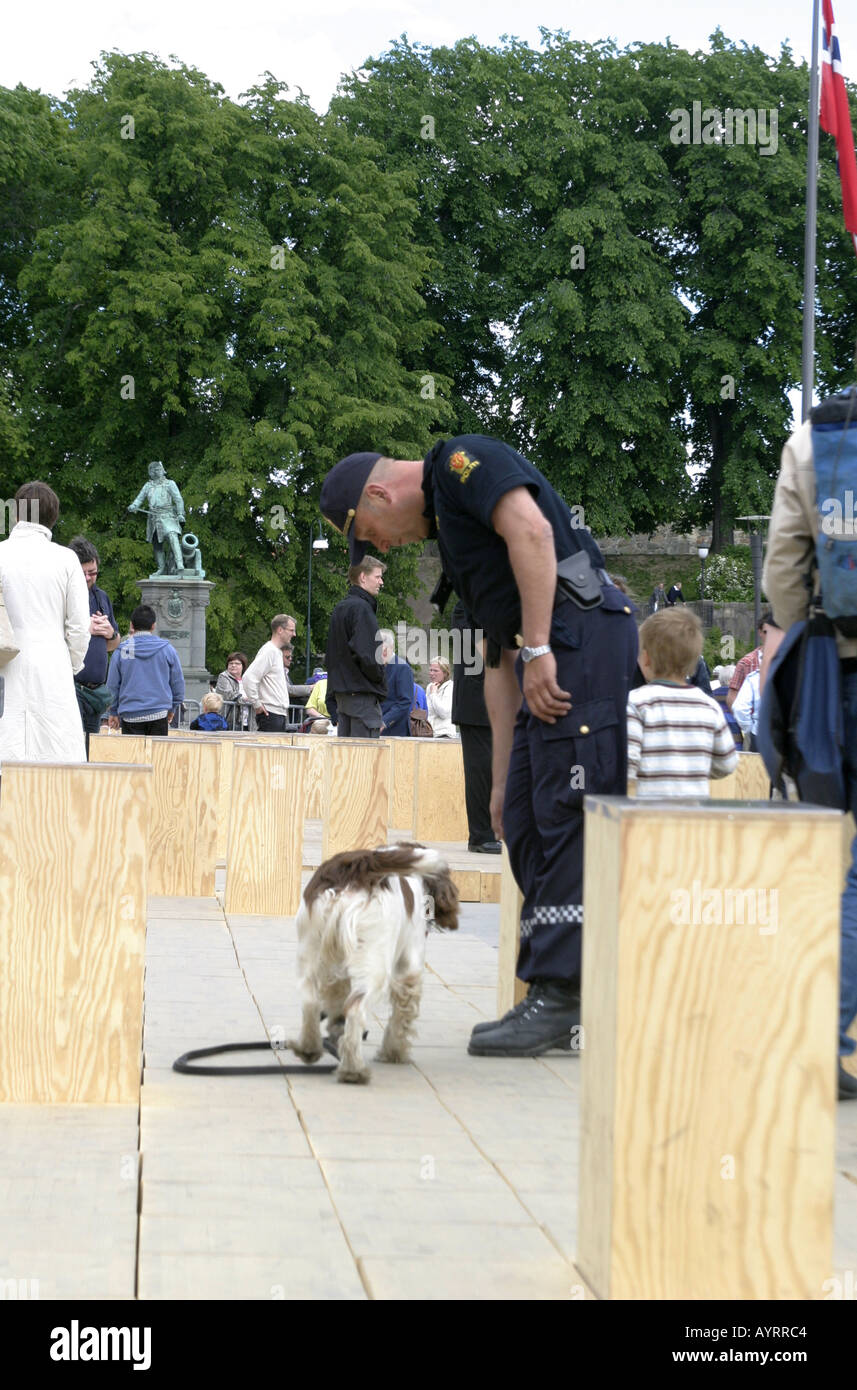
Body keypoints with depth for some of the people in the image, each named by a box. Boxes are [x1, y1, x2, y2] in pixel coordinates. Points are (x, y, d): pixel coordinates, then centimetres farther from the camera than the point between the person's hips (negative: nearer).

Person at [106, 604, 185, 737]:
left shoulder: (122, 651, 0)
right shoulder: (167, 649, 1)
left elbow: (112, 685, 6)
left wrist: (114, 712, 17)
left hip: (130, 716, 0)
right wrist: (171, 708, 21)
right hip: (159, 714, 0)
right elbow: (178, 683, 7)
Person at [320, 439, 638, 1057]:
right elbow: (498, 657, 27)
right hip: (548, 661, 10)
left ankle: (561, 998, -10)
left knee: (563, 818, -10)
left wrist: (537, 648, -18)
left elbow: (532, 530, -18)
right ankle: (560, 1003, 10)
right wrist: (503, 775, 23)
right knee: (526, 826, 9)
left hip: (582, 634, -10)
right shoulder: (449, 521, 28)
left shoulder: (462, 461, 1)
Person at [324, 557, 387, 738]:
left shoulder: (339, 609, 17)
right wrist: (380, 678, -5)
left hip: (342, 694, 10)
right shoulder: (361, 608, -13)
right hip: (363, 694, -10)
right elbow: (366, 654, -22)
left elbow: (330, 658, 19)